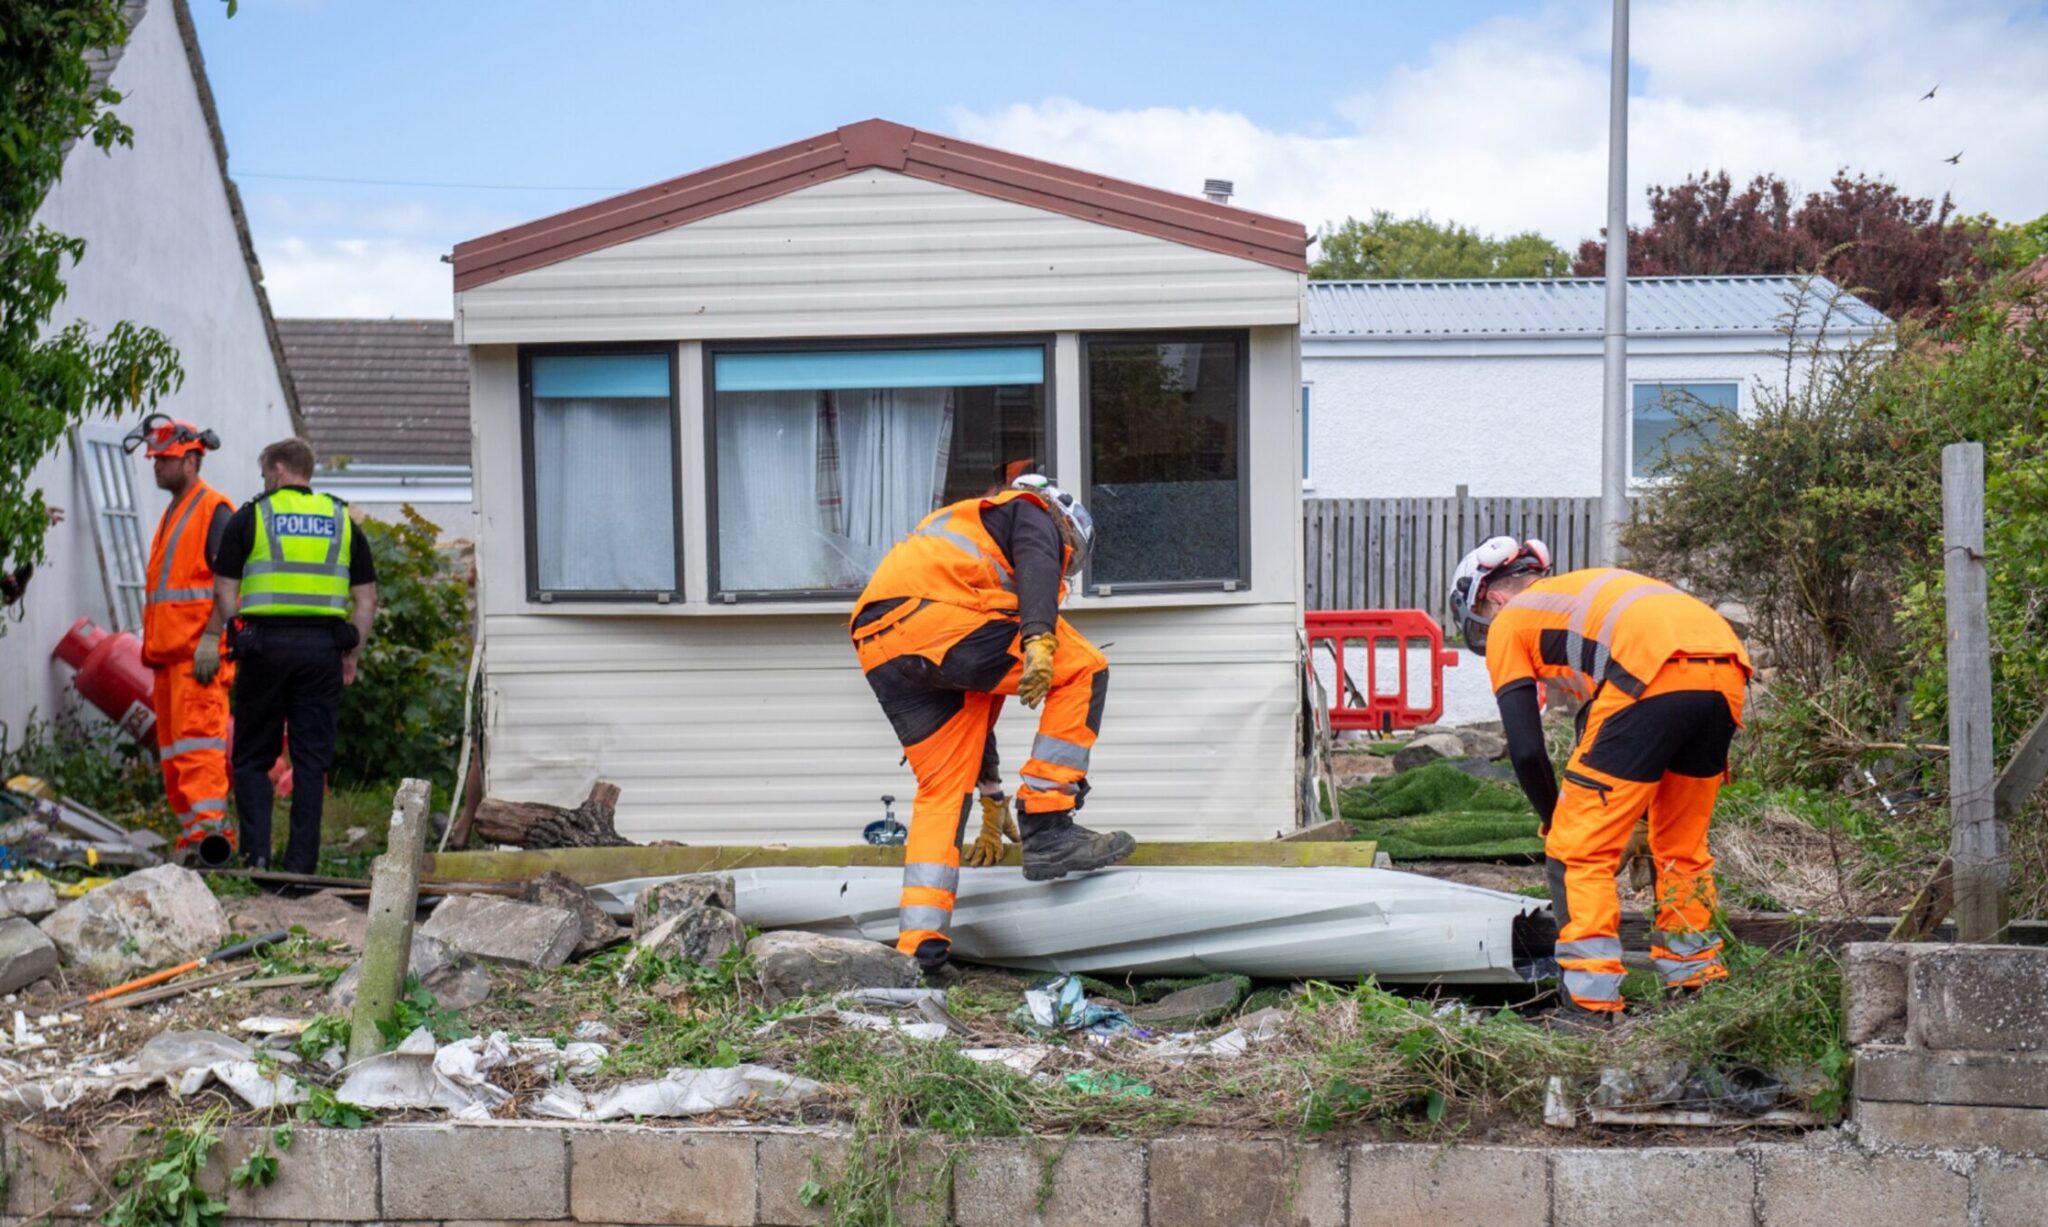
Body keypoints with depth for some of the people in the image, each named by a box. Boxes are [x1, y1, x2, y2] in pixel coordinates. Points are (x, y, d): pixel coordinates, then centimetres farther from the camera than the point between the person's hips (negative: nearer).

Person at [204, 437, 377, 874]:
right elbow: (366, 600, 10)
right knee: (311, 762, 5)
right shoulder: (342, 521, 12)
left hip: (266, 643, -2)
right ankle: (300, 866, 3)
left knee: (252, 758, 8)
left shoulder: (250, 517, 4)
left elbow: (224, 594, 1)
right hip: (322, 647, 2)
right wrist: (352, 654, 15)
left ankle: (256, 853, -4)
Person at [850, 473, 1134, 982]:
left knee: (941, 786, 17)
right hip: (934, 616, -8)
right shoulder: (1032, 511, 22)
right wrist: (1039, 639, -24)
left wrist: (991, 799, 46)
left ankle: (918, 949, 9)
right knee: (1083, 670, 5)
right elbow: (1036, 563, -6)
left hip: (880, 654, 8)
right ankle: (1047, 830, 1)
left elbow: (977, 695, 44)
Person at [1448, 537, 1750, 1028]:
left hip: (1655, 680, -7)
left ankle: (1589, 1003, -1)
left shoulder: (1509, 623, 18)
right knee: (1683, 845, 24)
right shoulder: (1586, 588, 37)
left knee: (1580, 849, 4)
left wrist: (1555, 822, 26)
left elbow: (1526, 749, 11)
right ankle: (1696, 981, 30)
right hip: (1726, 676, 7)